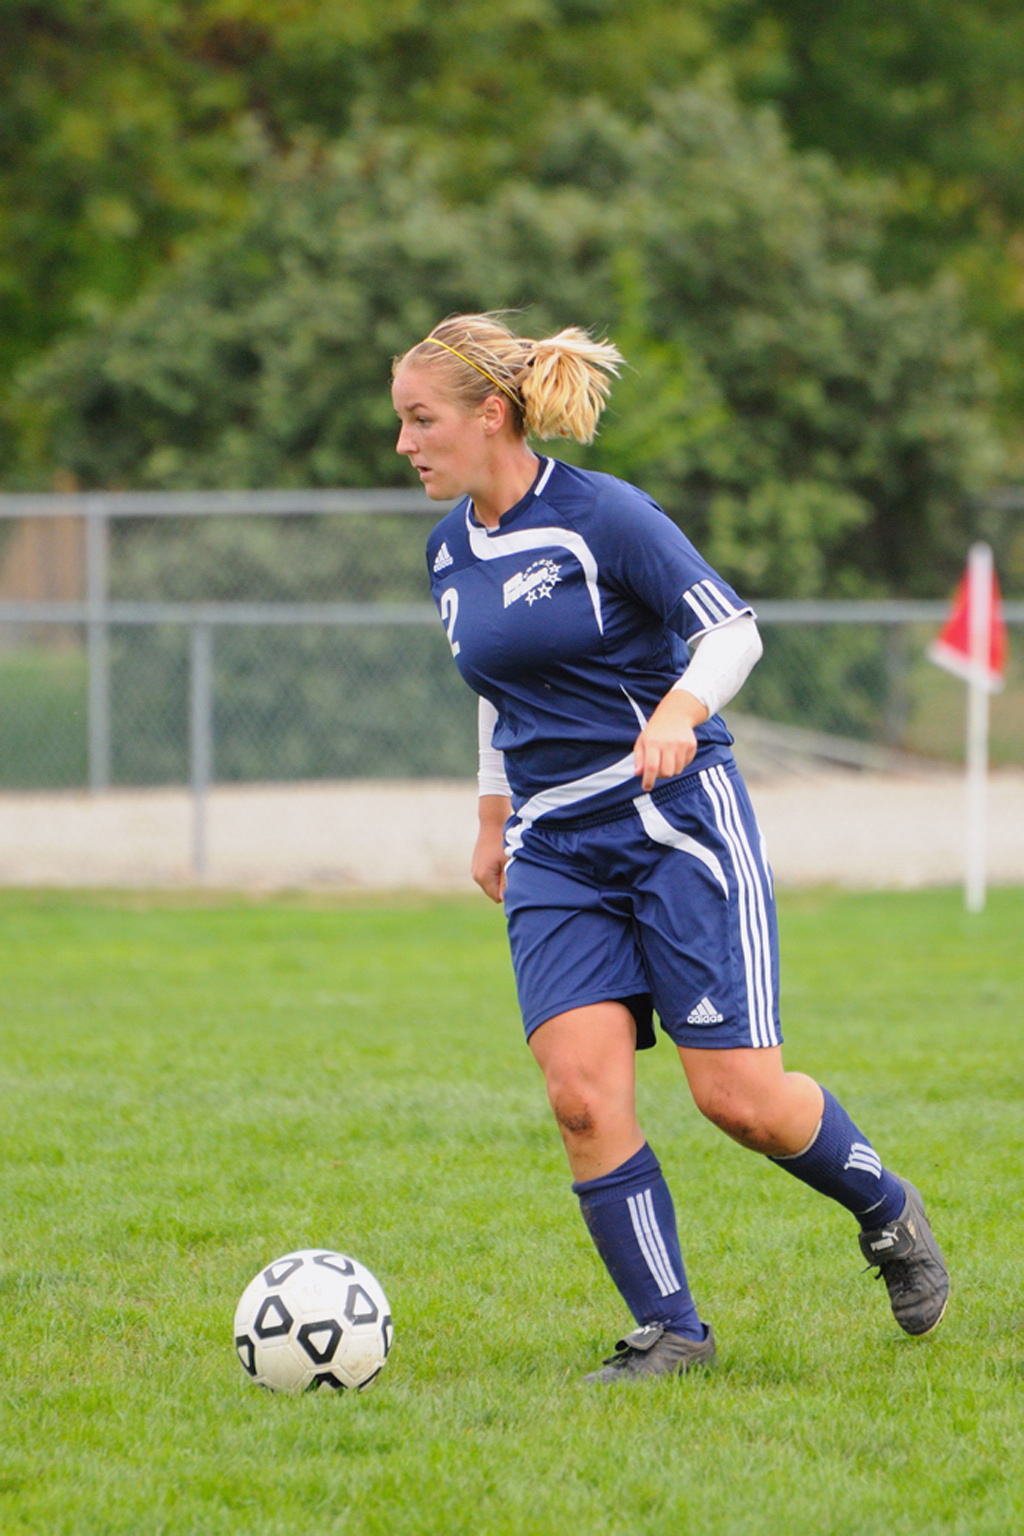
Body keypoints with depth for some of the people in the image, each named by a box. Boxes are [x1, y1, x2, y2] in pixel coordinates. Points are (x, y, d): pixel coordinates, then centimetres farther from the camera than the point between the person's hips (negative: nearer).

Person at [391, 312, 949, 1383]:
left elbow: (732, 630, -12)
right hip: (555, 847, 6)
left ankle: (886, 1211, 21)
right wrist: (492, 819, 27)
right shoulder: (452, 552, 9)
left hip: (678, 821, -6)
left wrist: (678, 710, -30)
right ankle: (668, 1331, -4)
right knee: (582, 1095, -13)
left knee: (741, 1096, -8)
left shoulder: (604, 516, -12)